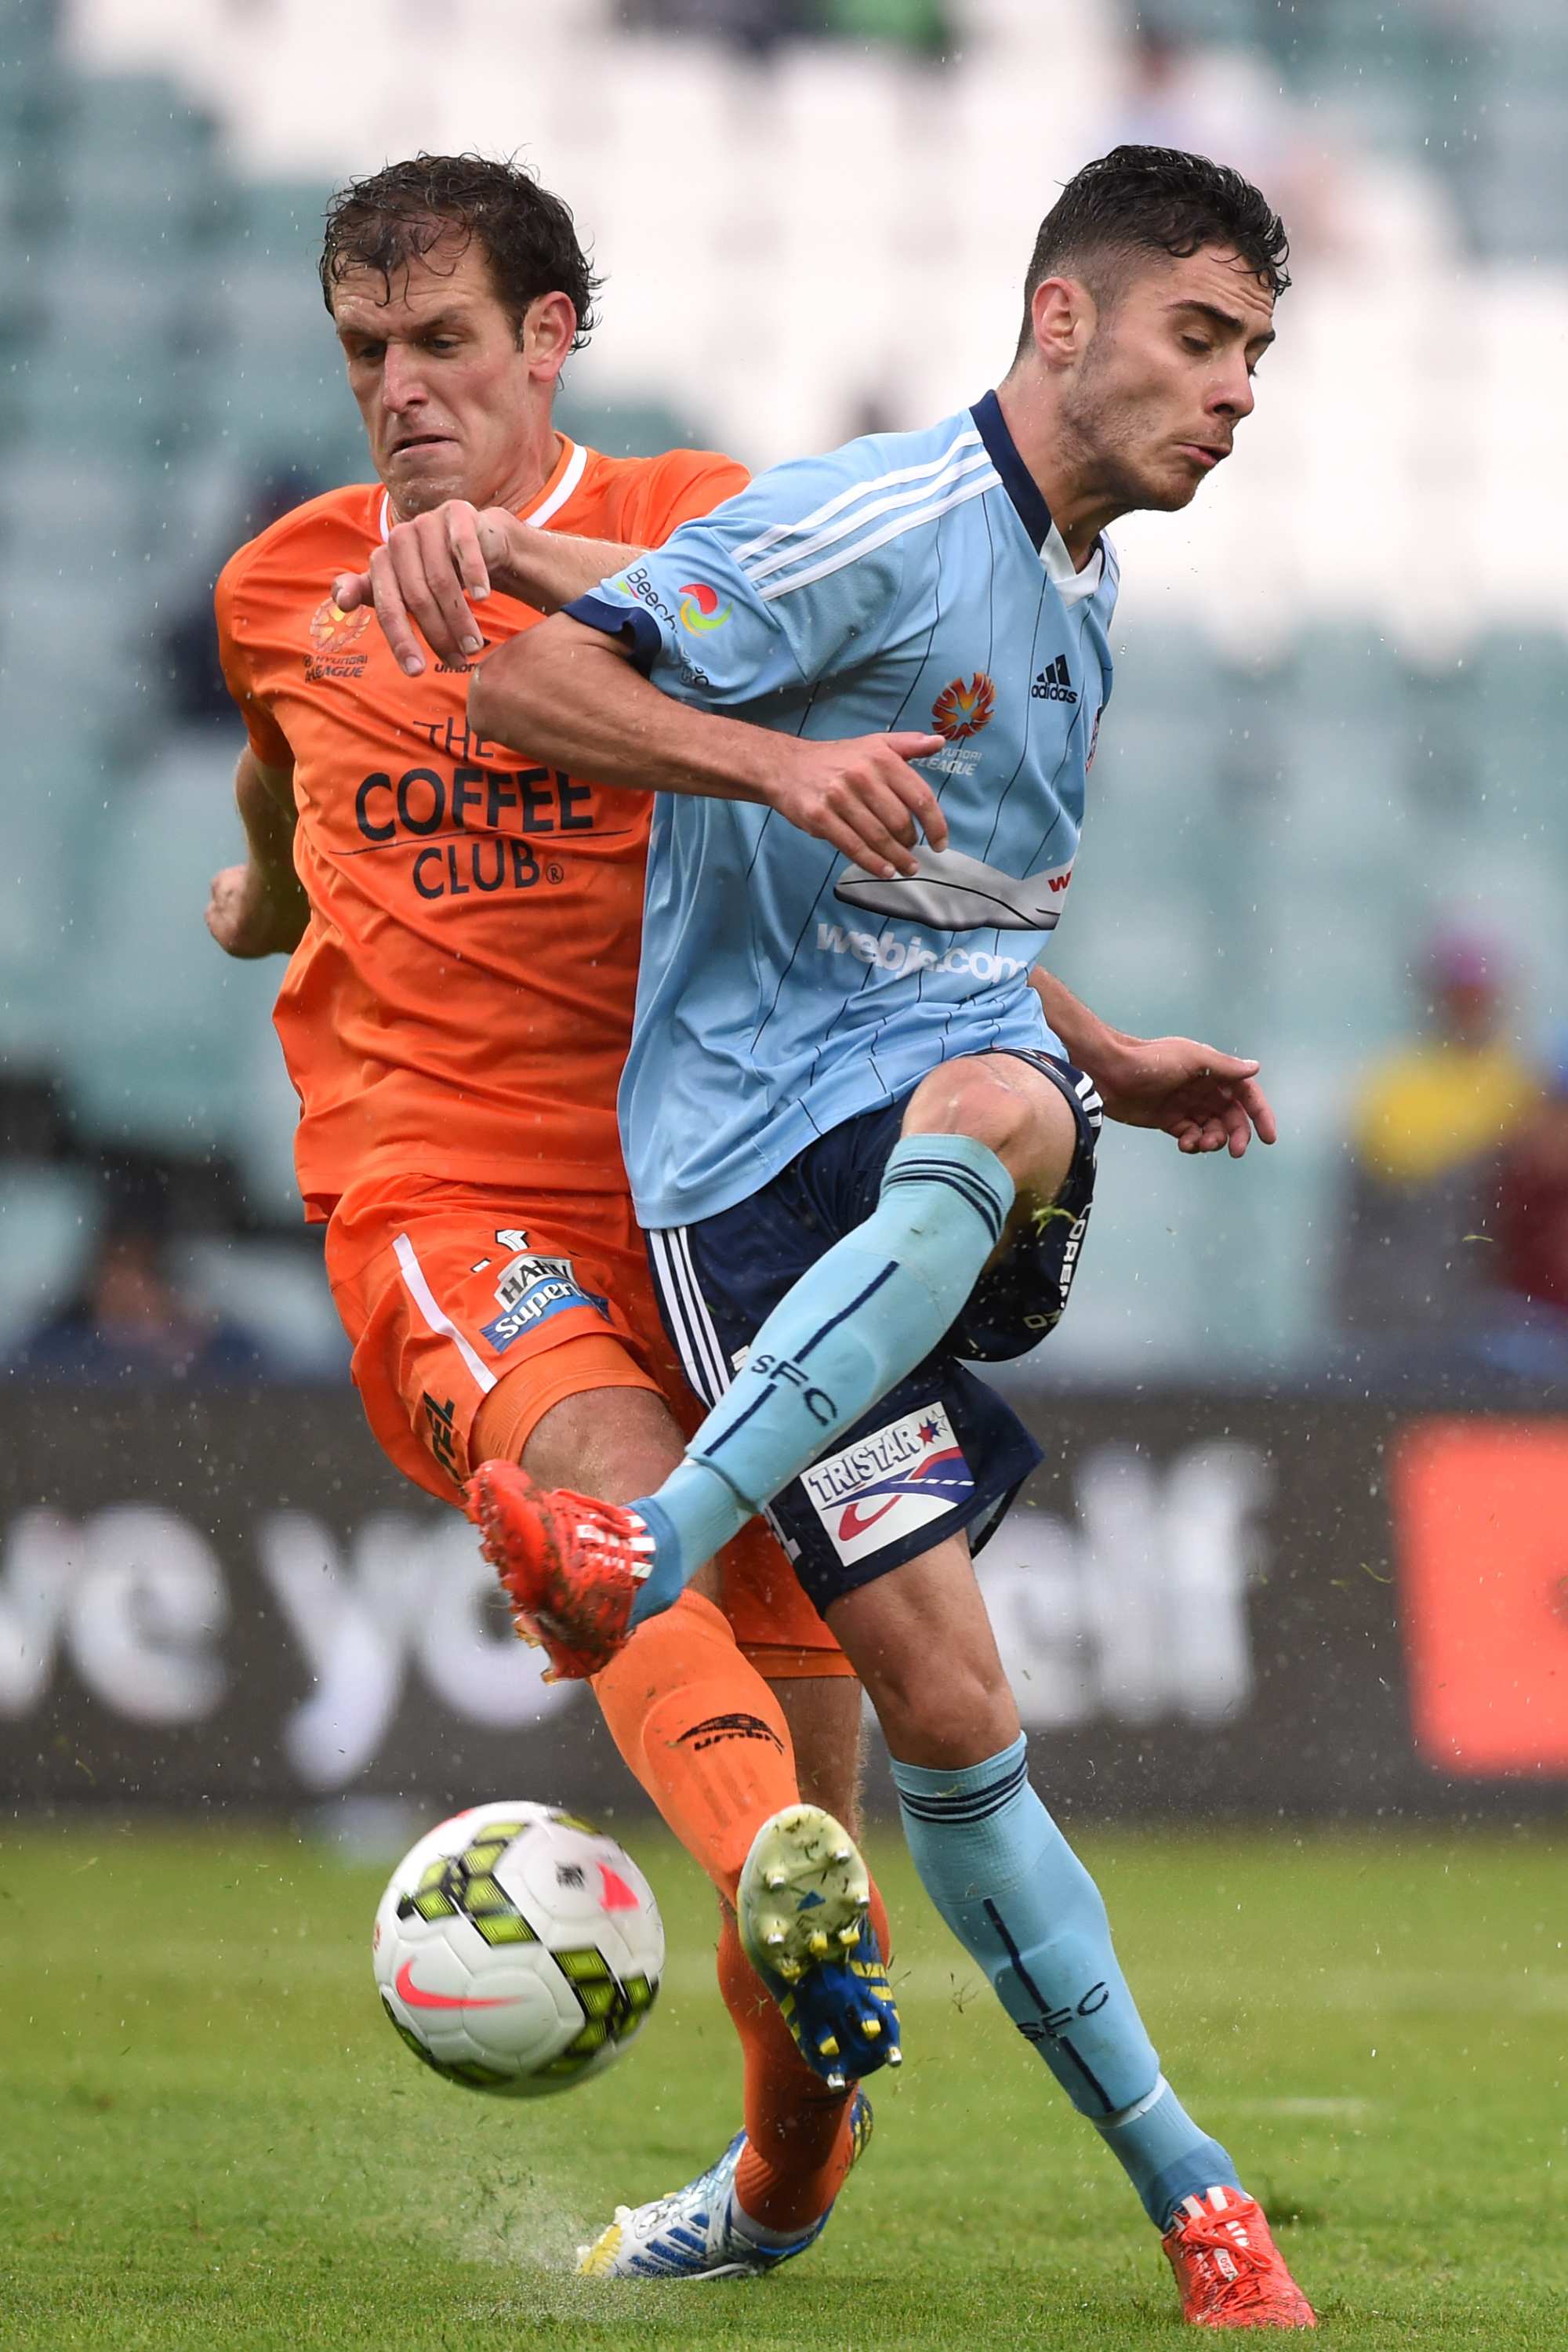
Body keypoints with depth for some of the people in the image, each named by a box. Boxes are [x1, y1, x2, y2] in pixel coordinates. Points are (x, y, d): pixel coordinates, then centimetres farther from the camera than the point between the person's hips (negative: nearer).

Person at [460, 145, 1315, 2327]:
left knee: (985, 1111, -37)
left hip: (958, 1067, 5)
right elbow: (528, 686, -13)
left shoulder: (1080, 605, 20)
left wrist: (1106, 1063, 22)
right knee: (945, 1710, -14)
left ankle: (651, 1560, -48)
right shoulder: (880, 524, -7)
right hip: (749, 1146, -5)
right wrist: (779, 759, -27)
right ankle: (1187, 2188, -2)